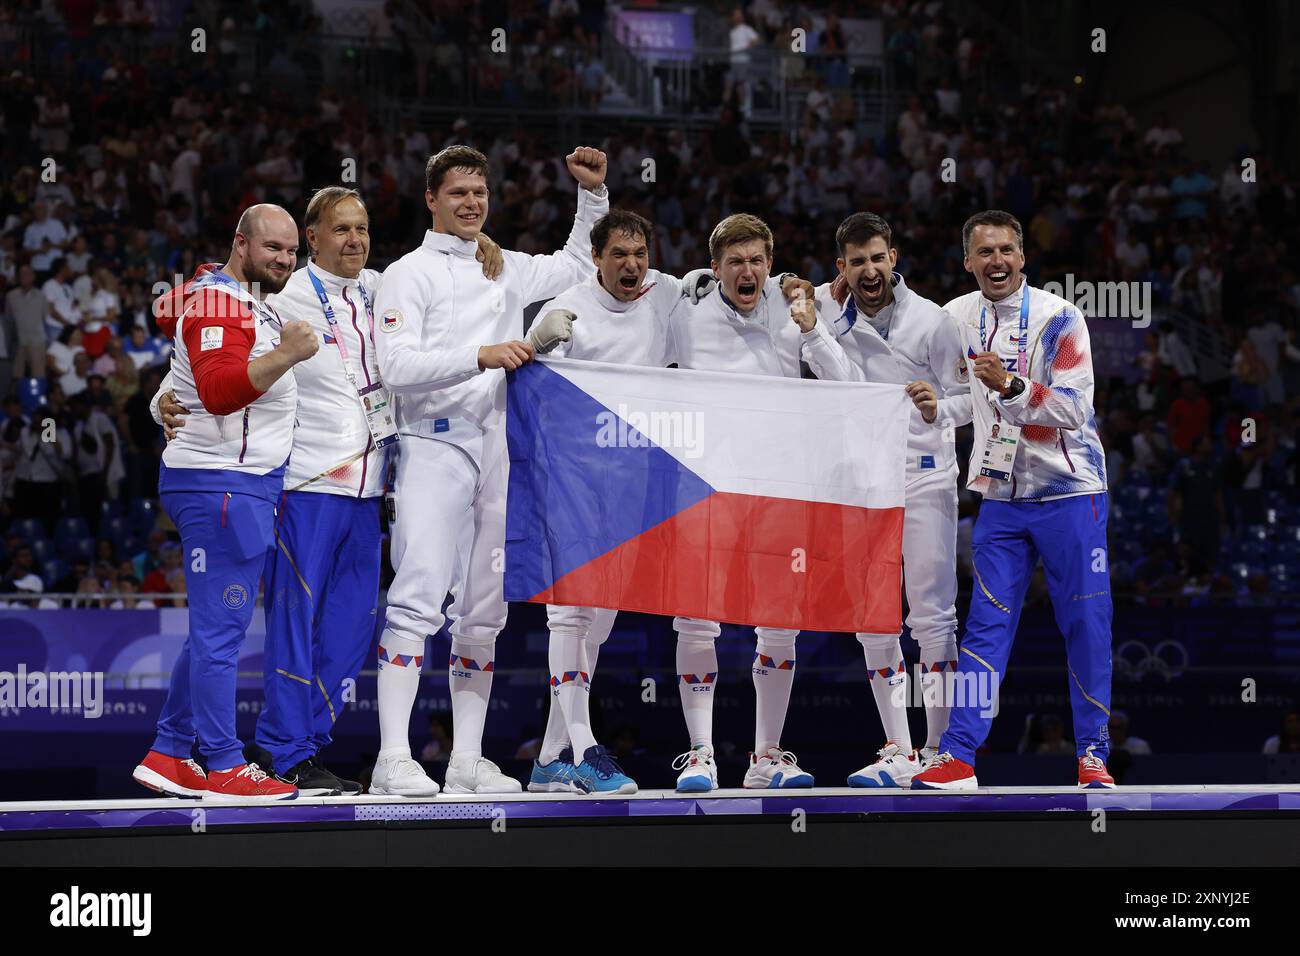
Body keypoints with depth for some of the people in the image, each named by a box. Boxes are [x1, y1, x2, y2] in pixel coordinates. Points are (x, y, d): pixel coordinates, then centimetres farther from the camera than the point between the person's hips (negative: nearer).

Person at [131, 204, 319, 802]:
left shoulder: (250, 304, 19)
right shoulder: (219, 304, -14)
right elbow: (219, 390, -28)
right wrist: (285, 356, -39)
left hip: (247, 484, 11)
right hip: (221, 485, -11)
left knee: (215, 628, 13)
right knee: (221, 630, -8)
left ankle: (168, 756, 18)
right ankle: (222, 768, -6)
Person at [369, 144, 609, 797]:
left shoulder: (507, 271, 19)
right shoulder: (410, 274, 2)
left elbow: (578, 265, 35)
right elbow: (397, 365, -10)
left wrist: (593, 193, 23)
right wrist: (483, 356, -18)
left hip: (499, 448, 6)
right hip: (436, 444, -6)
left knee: (485, 609, 5)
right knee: (419, 597, -16)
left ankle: (468, 761, 9)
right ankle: (393, 758, -20)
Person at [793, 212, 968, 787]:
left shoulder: (931, 321, -4)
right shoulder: (830, 313, 4)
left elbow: (967, 396, -1)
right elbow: (847, 385, -10)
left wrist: (940, 408, -21)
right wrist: (811, 330, -19)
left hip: (924, 476, -4)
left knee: (932, 617, -8)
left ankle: (940, 750, -5)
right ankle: (899, 754, 10)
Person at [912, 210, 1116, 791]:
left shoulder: (1059, 318, -10)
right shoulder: (957, 318, 5)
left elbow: (1072, 409, -19)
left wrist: (1009, 384, -29)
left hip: (1070, 492, -4)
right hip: (1001, 497, 4)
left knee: (1086, 624, -1)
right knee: (986, 625, -1)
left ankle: (1093, 753, 9)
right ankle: (958, 756, -3)